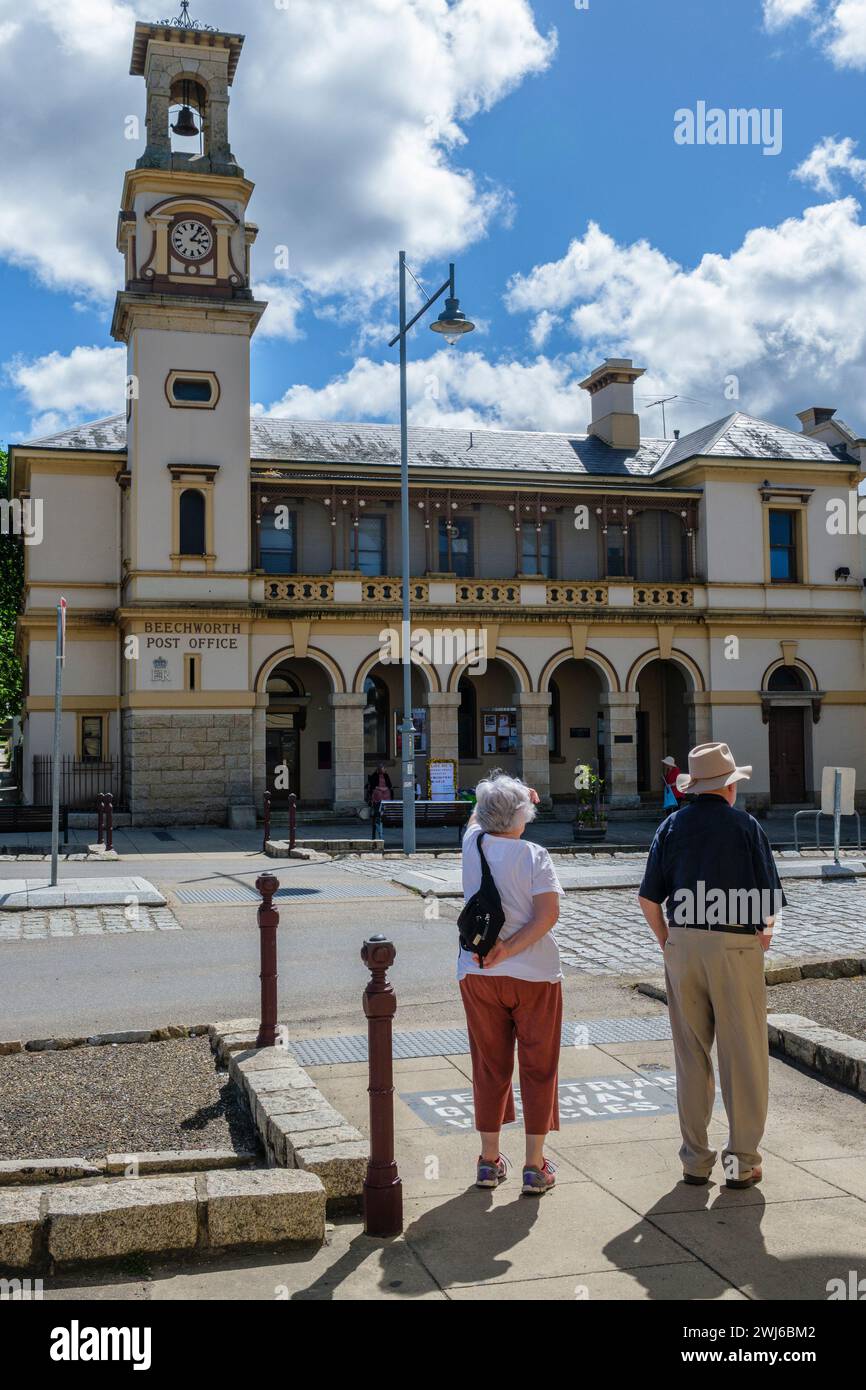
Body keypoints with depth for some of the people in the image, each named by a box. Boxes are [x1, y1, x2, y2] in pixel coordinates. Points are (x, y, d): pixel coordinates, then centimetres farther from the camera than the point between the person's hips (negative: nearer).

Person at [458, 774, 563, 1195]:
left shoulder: (473, 845, 1)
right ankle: (535, 1166, 10)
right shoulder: (535, 856, -9)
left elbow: (476, 817, 24)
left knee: (489, 1067, 13)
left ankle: (489, 1161, 19)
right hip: (534, 974, -3)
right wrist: (509, 950, -16)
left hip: (477, 975, 3)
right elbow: (548, 913, -18)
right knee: (538, 1069, 7)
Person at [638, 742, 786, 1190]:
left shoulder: (672, 825, 6)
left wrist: (668, 944, 14)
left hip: (683, 946, 4)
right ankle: (742, 1160, 14)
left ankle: (695, 1159, 19)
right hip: (736, 946, -3)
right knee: (743, 1056, 7)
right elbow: (771, 900, -3)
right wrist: (765, 929, 17)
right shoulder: (746, 825, -3)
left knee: (690, 1056, 11)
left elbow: (648, 899, 2)